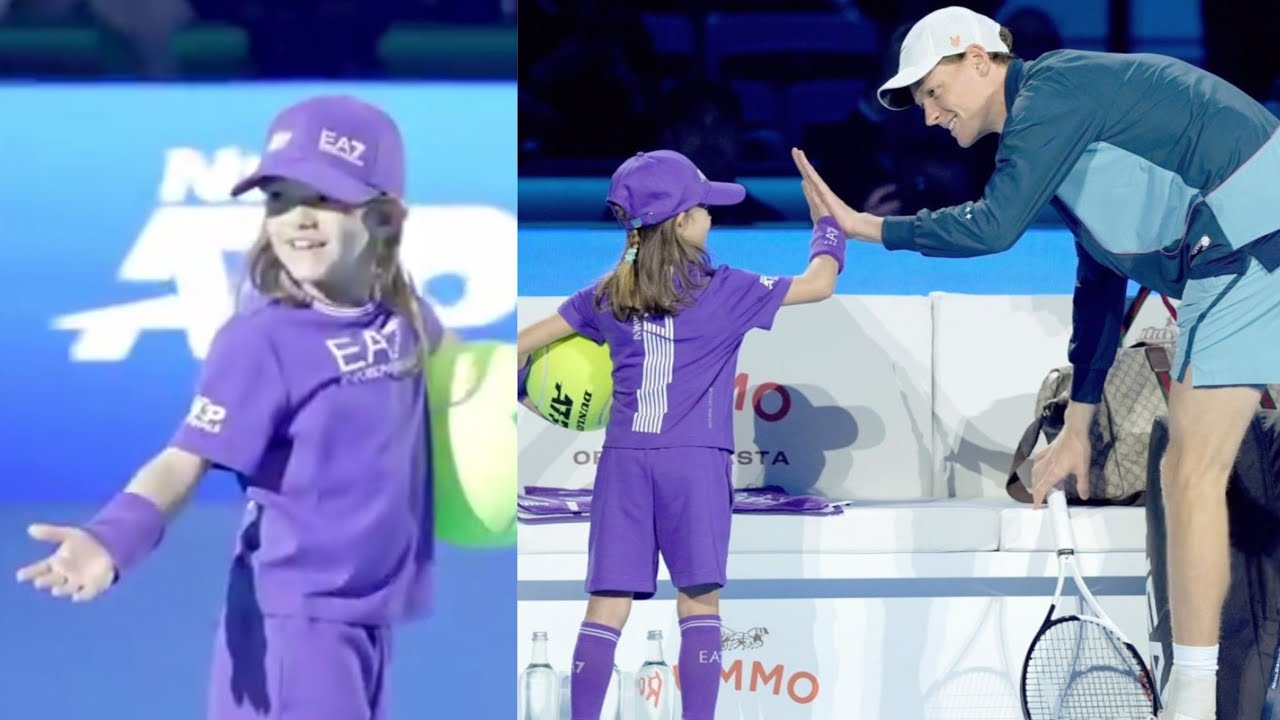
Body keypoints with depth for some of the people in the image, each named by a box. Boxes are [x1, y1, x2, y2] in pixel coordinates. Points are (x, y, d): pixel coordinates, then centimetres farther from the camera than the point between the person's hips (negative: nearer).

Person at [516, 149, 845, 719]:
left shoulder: (607, 296, 9)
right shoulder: (724, 292, -1)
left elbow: (523, 343, 13)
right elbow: (818, 284, 5)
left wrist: (524, 388, 34)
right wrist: (824, 221, 22)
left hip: (623, 459, 3)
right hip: (694, 459, -3)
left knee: (607, 605, 2)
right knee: (699, 602, 2)